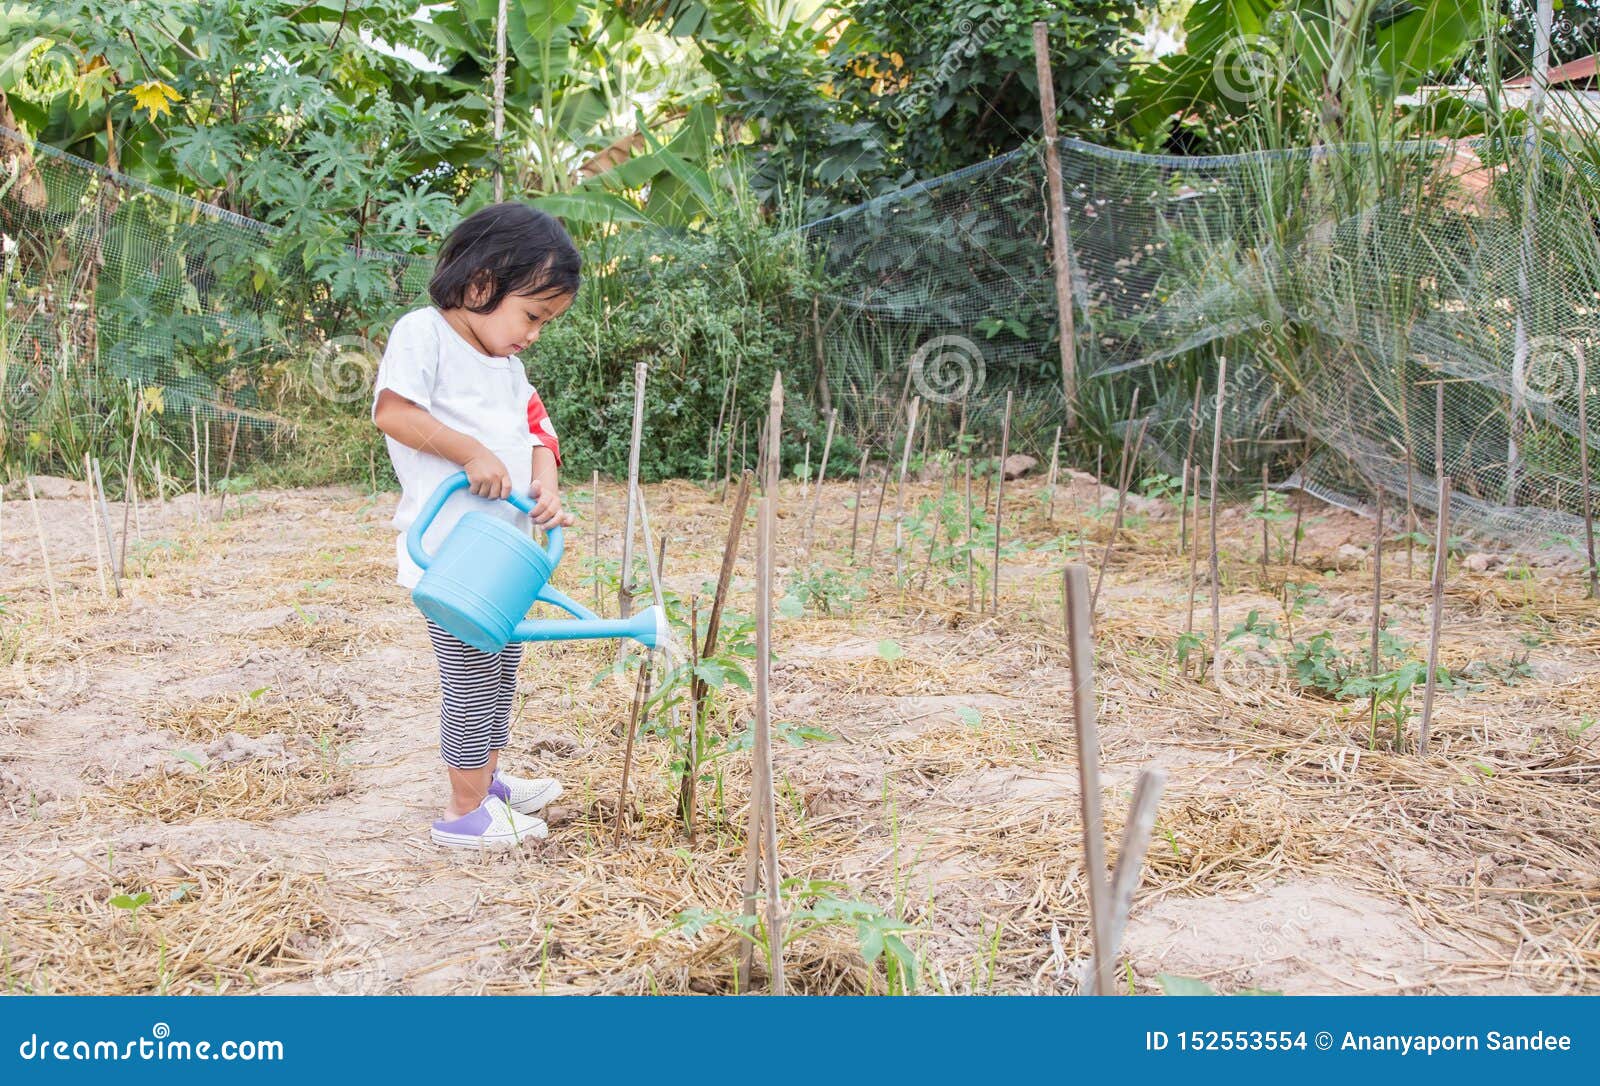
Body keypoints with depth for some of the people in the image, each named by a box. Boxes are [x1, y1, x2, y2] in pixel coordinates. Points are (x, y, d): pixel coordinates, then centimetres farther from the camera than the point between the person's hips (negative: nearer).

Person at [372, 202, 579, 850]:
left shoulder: (508, 366, 17)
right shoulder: (423, 332, -10)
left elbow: (537, 430, 13)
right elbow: (392, 411, -20)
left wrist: (545, 485, -7)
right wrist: (473, 453, -21)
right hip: (448, 547, -9)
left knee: (502, 666, 19)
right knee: (470, 676, -5)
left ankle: (488, 779, 35)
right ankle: (466, 813, 6)